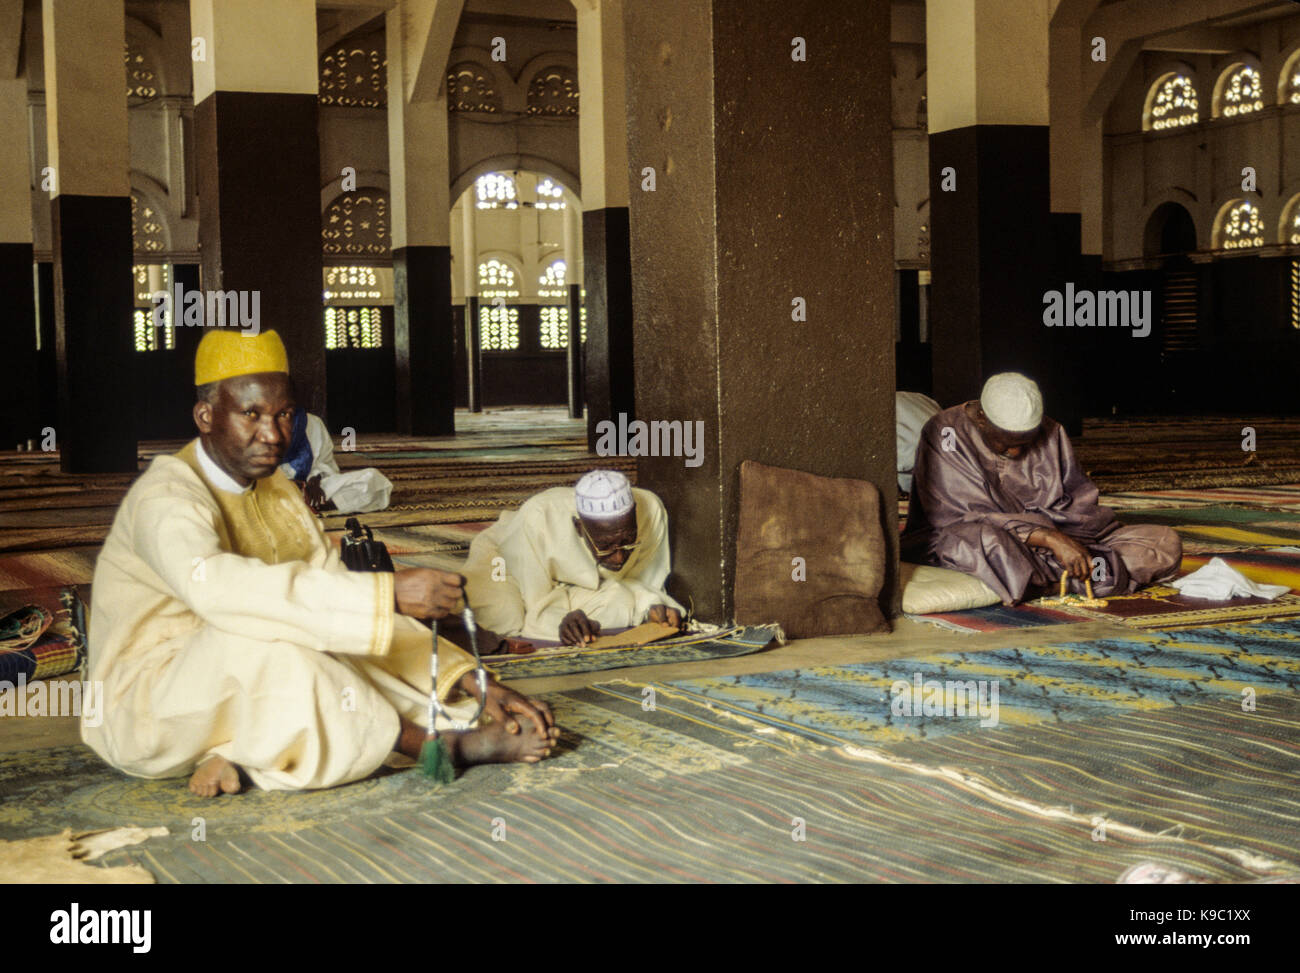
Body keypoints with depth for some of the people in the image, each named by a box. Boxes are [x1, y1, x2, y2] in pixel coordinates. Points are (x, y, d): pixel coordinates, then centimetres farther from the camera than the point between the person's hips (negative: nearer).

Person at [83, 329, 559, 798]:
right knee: (254, 629, -34)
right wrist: (389, 593, -44)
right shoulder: (165, 498, -20)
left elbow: (340, 593, 1)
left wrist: (469, 680, -12)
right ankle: (437, 744, -25)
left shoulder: (280, 495, 7)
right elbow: (219, 588, -41)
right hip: (143, 712, -8)